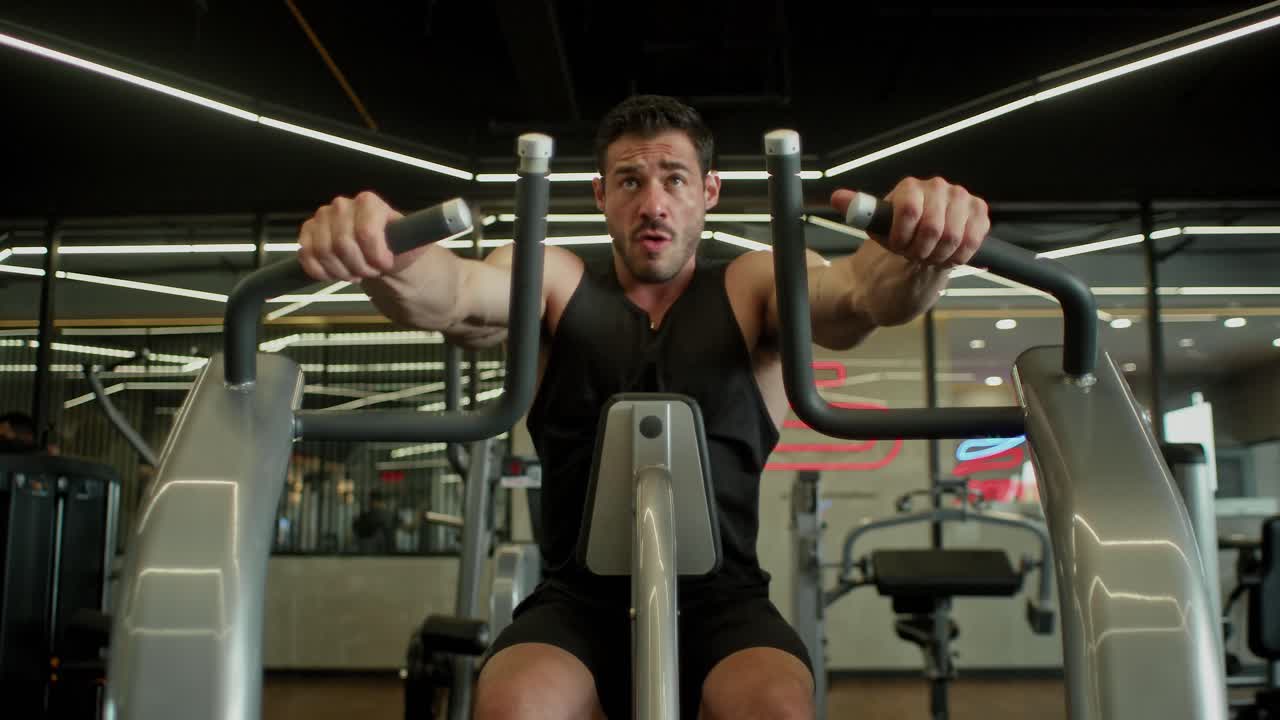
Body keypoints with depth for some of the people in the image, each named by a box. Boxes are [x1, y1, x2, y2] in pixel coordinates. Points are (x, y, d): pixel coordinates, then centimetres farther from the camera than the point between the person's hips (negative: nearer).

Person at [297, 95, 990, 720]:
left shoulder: (756, 287, 6)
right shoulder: (552, 282, 6)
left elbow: (859, 293, -14)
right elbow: (453, 294, -14)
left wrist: (916, 256, -39)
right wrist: (386, 257, -39)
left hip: (722, 601, 0)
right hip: (578, 601, 0)